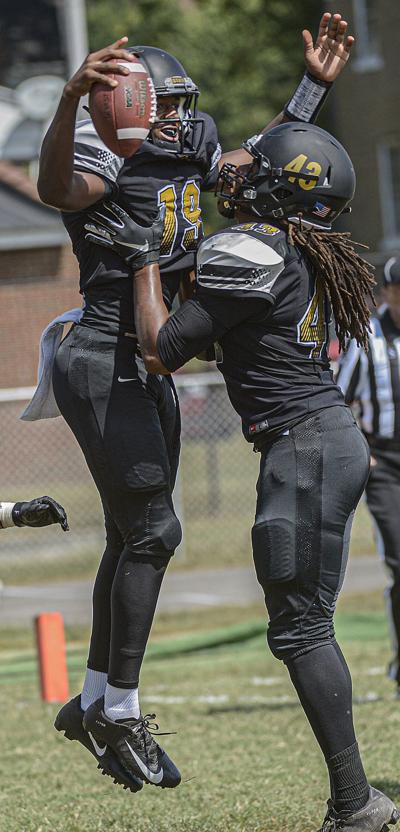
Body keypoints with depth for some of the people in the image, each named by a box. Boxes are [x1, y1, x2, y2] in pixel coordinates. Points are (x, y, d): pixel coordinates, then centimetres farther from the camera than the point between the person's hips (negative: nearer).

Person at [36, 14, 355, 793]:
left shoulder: (188, 164, 9)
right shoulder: (108, 166, -16)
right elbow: (54, 188, -40)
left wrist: (315, 84, 18)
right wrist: (72, 97, -57)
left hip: (148, 373, 9)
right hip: (104, 367, -9)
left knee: (133, 538, 14)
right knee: (152, 532, -9)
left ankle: (91, 701, 25)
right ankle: (123, 713, 1)